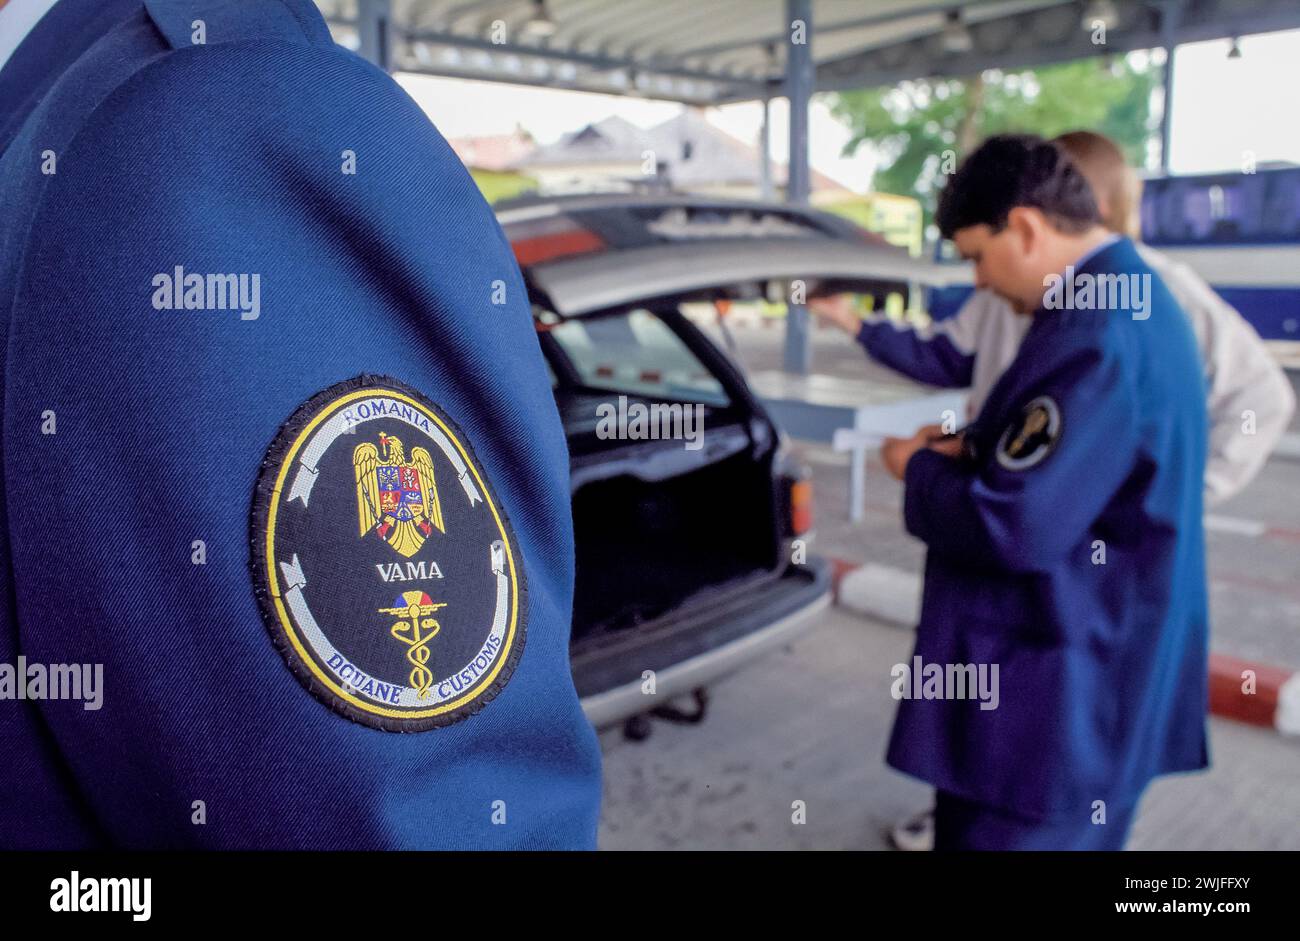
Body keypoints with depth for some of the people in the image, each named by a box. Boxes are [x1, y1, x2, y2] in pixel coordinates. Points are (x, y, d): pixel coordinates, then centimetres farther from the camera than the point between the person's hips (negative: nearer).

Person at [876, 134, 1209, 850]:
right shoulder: (1136, 303, 9)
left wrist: (921, 469, -9)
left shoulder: (1095, 338, -25)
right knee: (1076, 834, 25)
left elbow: (1011, 529, -28)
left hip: (1058, 695, -10)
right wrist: (969, 449, 4)